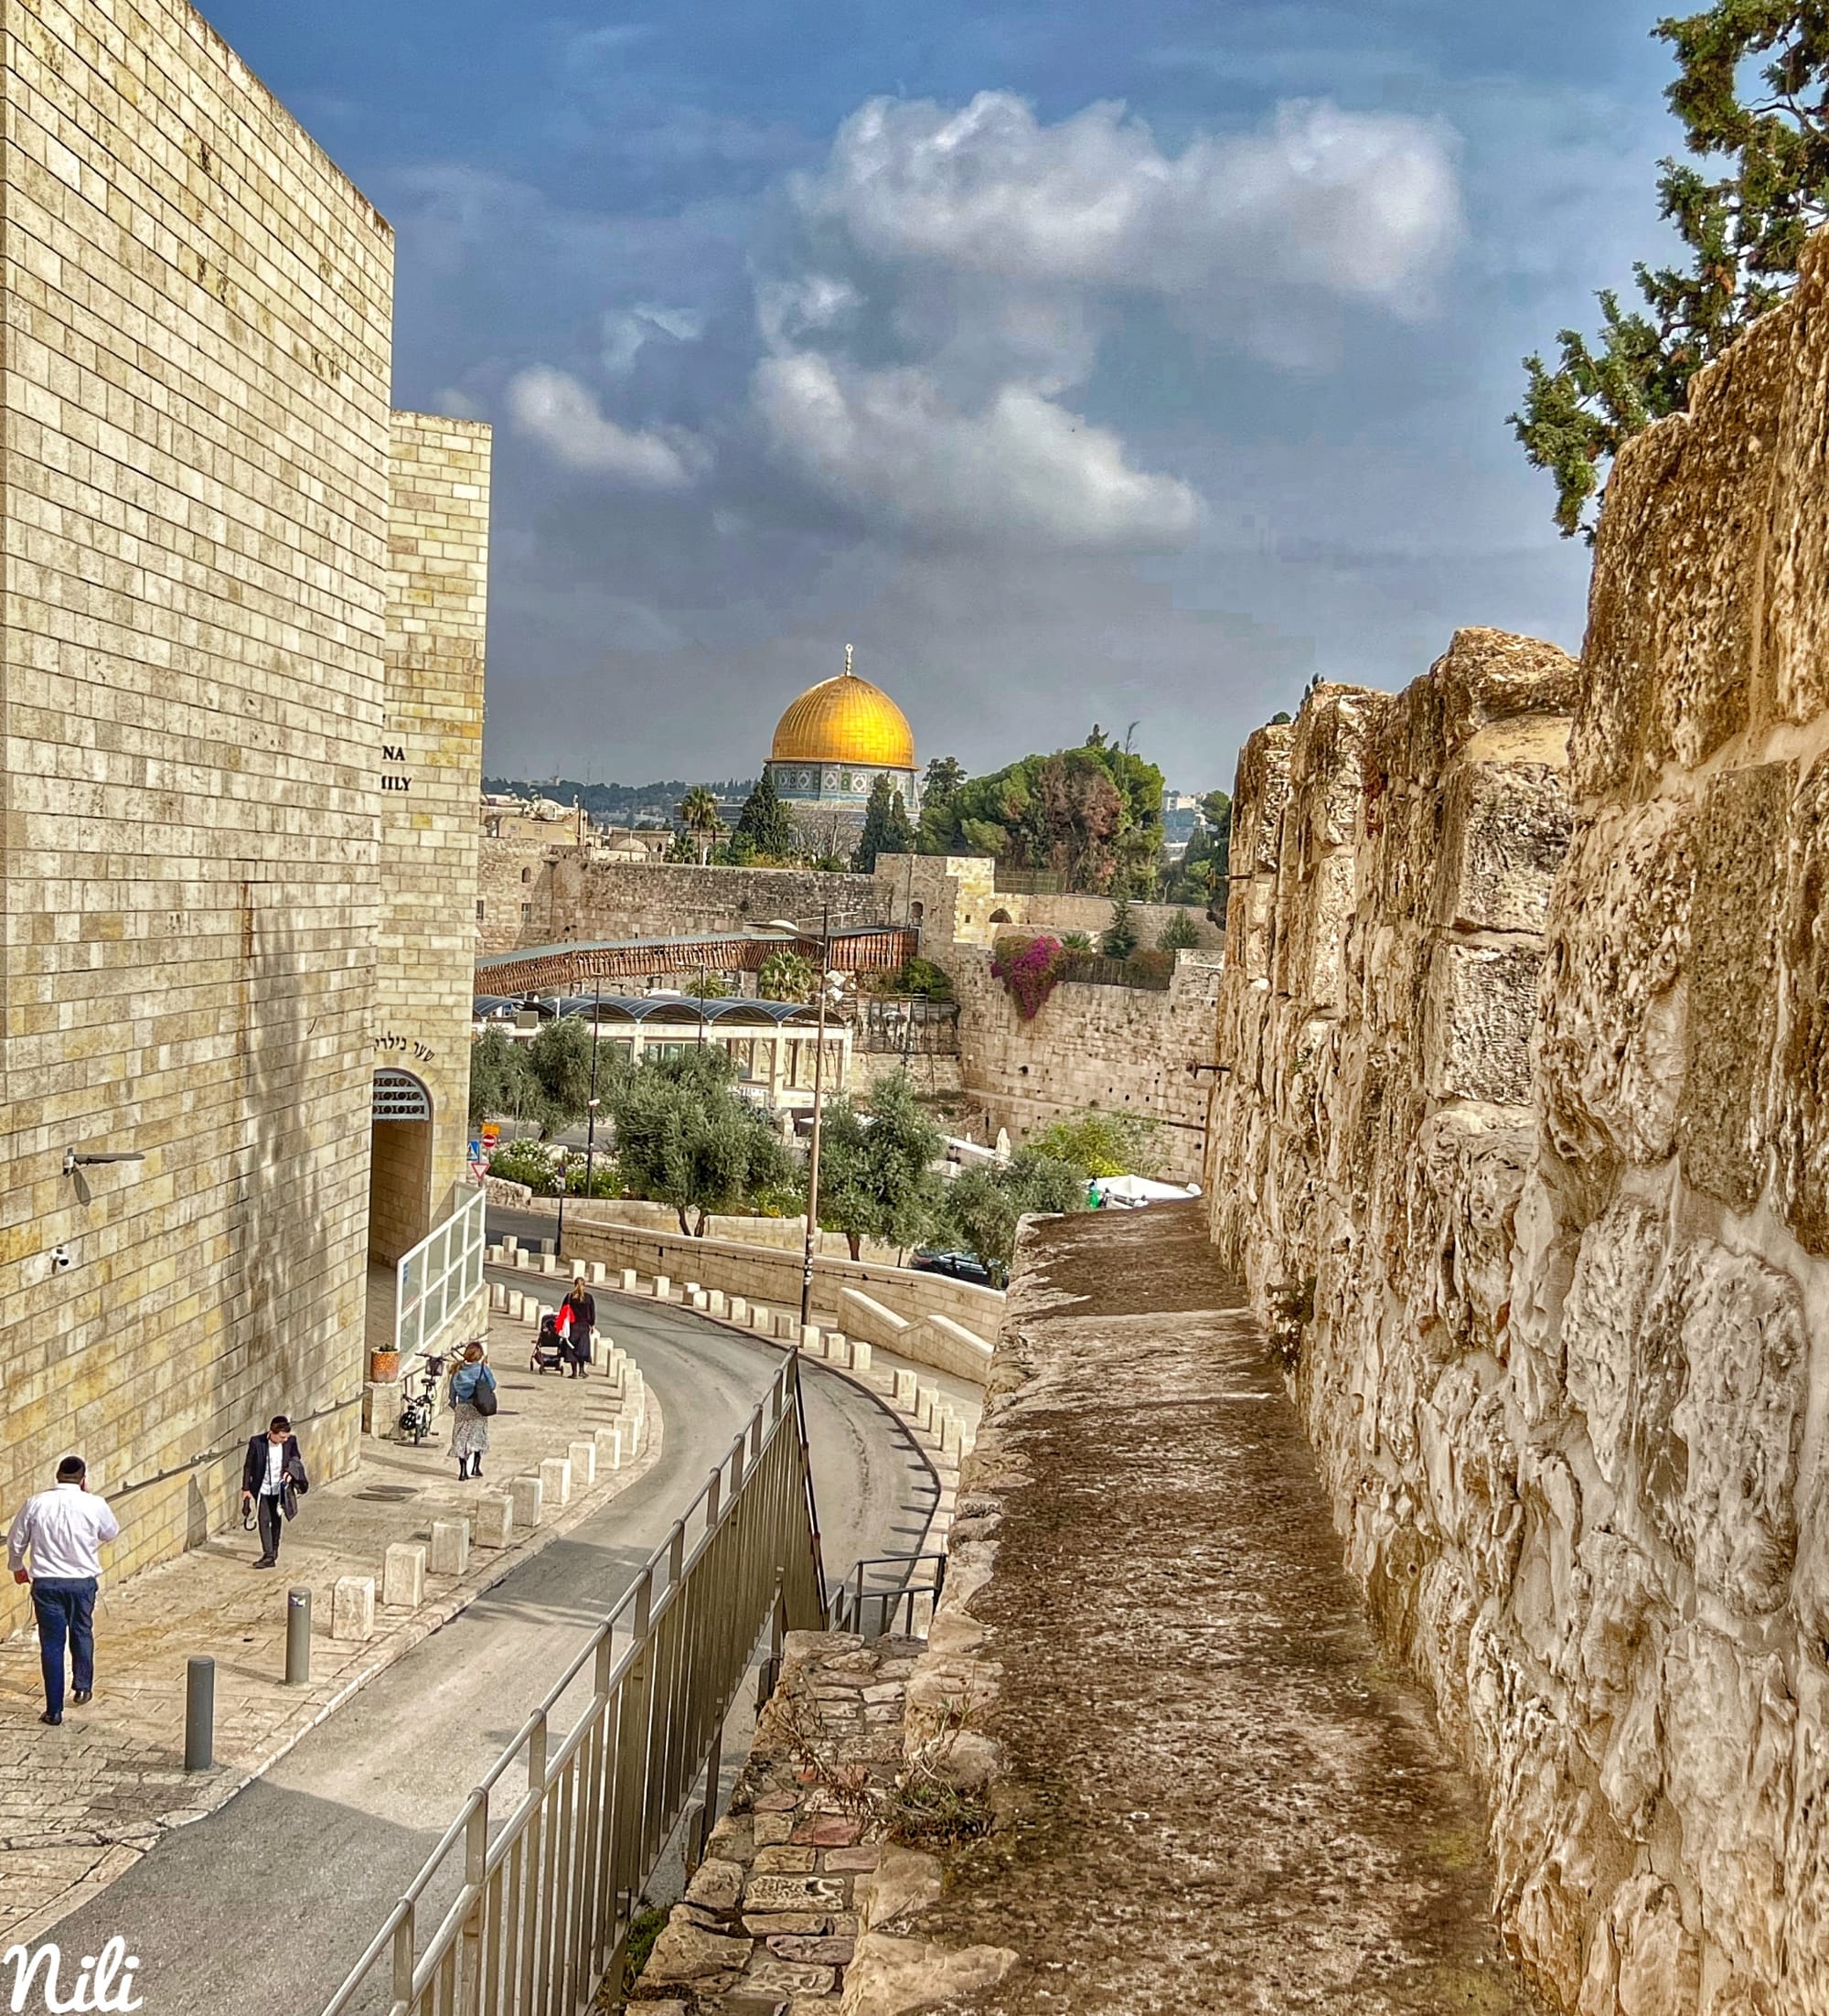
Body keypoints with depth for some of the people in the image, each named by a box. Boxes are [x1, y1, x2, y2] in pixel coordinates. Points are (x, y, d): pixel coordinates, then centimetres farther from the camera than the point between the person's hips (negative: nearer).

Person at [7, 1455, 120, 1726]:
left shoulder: (36, 1504, -5)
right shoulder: (94, 1505, -9)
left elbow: (16, 1542, 5)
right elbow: (113, 1533, 10)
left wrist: (17, 1567, 25)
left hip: (46, 1582, 0)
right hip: (82, 1581, 0)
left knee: (52, 1644, 6)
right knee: (82, 1632, 27)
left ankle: (54, 1711, 8)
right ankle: (83, 1685, 24)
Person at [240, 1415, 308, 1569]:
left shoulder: (290, 1441, -13)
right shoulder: (257, 1442, -18)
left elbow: (296, 1459, 5)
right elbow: (248, 1466, -7)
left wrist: (290, 1472, -15)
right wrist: (246, 1488, -4)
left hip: (280, 1489, 2)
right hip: (262, 1489, -2)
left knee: (277, 1521, 15)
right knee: (264, 1520, -6)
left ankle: (274, 1551, 30)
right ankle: (268, 1556, -7)